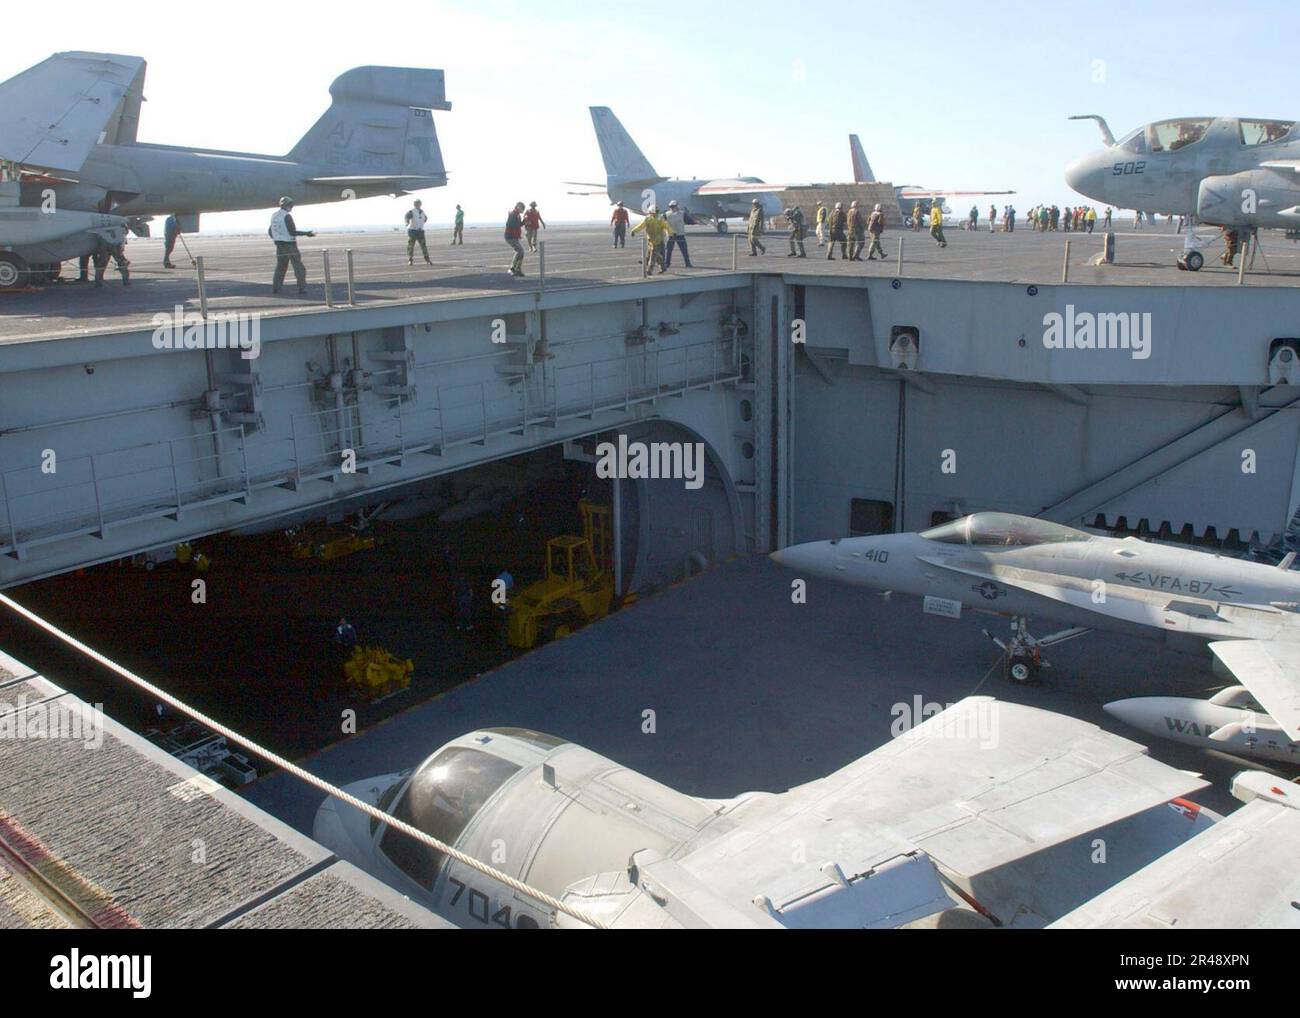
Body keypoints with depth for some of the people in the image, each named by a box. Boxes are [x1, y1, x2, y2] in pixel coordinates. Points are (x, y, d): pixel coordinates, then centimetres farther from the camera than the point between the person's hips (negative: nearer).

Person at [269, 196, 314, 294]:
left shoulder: (274, 215, 11)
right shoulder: (287, 216, -13)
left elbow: (270, 232, 15)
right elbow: (292, 232, -18)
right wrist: (306, 233, -11)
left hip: (279, 245, 7)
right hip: (290, 245, -7)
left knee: (280, 266, 14)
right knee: (298, 266, -2)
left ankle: (275, 287, 9)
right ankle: (302, 287, -7)